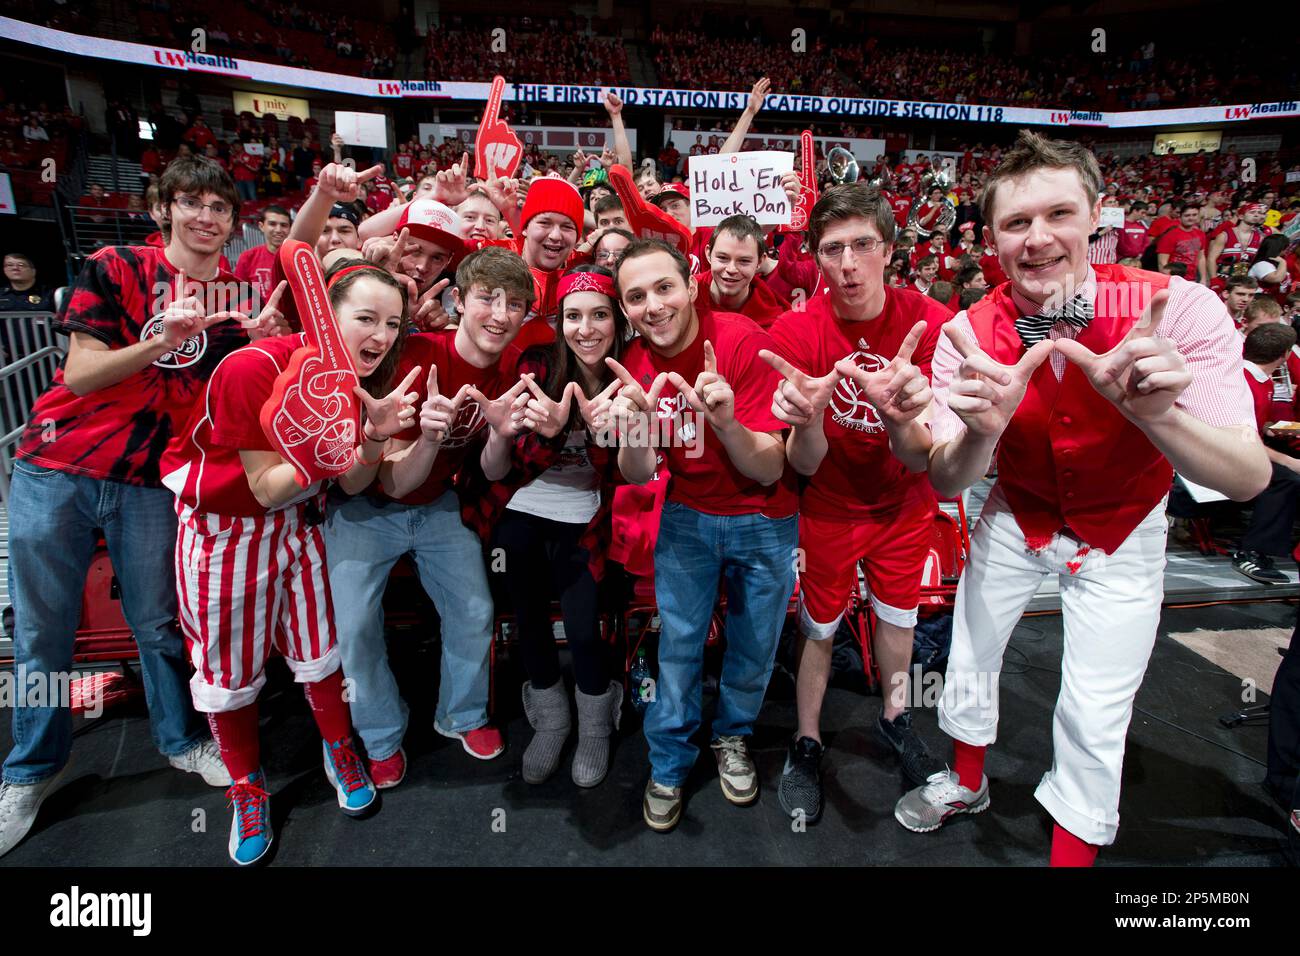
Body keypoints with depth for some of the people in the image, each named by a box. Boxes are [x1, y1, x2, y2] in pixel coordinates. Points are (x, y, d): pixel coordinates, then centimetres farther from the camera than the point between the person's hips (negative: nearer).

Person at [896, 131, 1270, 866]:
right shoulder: (969, 335, -20)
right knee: (969, 657, 13)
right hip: (1016, 517, 2)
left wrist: (1154, 414, -49)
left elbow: (1249, 478, -28)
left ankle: (1073, 851, 31)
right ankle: (967, 785, 45)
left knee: (1094, 719, 1)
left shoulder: (1179, 308, -25)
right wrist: (981, 430, -45)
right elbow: (945, 484, -22)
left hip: (1122, 531, -1)